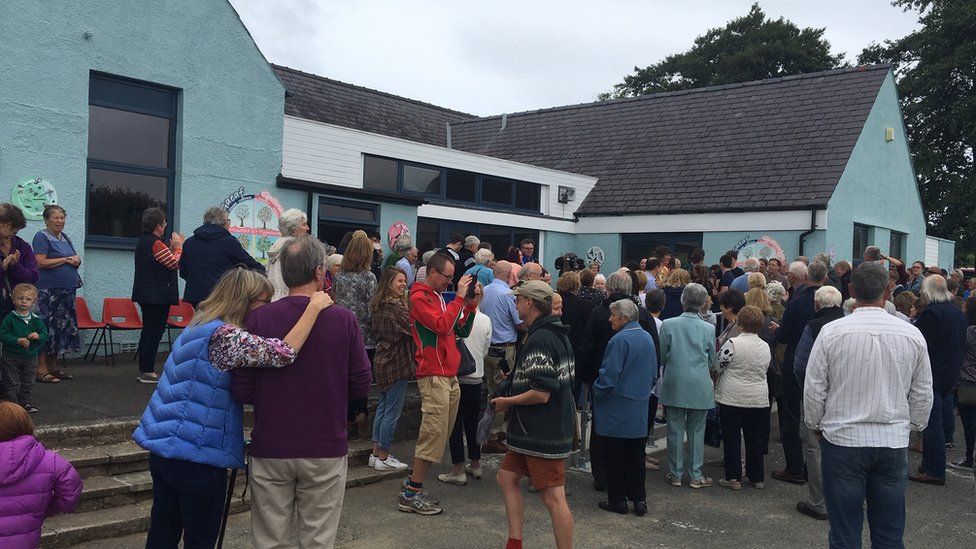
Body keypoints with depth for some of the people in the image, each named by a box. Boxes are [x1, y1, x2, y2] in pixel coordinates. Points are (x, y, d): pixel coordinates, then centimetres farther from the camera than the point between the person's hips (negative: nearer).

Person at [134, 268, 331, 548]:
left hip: (163, 448, 9)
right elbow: (283, 353, -31)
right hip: (196, 457, -9)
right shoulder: (224, 335, -19)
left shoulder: (199, 327, 11)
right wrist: (314, 306, -23)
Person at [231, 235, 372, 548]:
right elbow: (361, 387, -3)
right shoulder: (344, 320, -9)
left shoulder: (258, 319, -9)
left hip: (270, 449, 1)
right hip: (326, 450, 0)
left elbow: (241, 392, -8)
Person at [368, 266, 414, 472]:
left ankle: (376, 453, 23)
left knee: (383, 407, 16)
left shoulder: (379, 305, 10)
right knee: (392, 412, -1)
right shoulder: (395, 306, -19)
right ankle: (383, 457, 6)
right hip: (397, 362, -10)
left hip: (382, 360, 10)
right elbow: (413, 327, -24)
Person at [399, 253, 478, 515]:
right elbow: (442, 326, -20)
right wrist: (459, 298, -15)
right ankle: (411, 495, -4)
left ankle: (412, 484, 19)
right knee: (434, 432, -10)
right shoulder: (420, 297, -7)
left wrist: (471, 304, 7)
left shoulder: (439, 297, 21)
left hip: (449, 375, 9)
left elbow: (461, 330, 18)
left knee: (440, 434, 11)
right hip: (434, 375, -9)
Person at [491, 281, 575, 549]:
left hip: (543, 434, -11)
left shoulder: (539, 340, -21)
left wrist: (506, 402, -10)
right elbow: (564, 380, 22)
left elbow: (541, 394, -25)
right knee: (507, 478, 17)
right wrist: (516, 377, 19)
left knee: (553, 498, -5)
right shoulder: (558, 335, 12)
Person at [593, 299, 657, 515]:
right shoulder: (647, 338, 6)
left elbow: (609, 374, -18)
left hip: (617, 408, -7)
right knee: (636, 454, 13)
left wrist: (597, 392, -3)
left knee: (615, 456, 3)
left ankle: (618, 500, 10)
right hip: (640, 408, 7)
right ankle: (639, 500, 15)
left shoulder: (620, 340, -18)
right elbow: (654, 373, 14)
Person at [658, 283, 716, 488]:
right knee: (696, 431, 9)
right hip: (700, 387, 0)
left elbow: (661, 357, 2)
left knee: (675, 429, 8)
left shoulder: (668, 325, -8)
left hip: (674, 385, 0)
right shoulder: (709, 329, -5)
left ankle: (676, 473, 16)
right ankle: (695, 475, 15)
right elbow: (712, 360, 8)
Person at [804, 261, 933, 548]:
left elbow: (814, 388, -4)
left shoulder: (832, 332, -10)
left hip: (843, 440, -2)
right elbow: (923, 393, 7)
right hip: (894, 443, 2)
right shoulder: (912, 335, -3)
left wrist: (816, 425, 12)